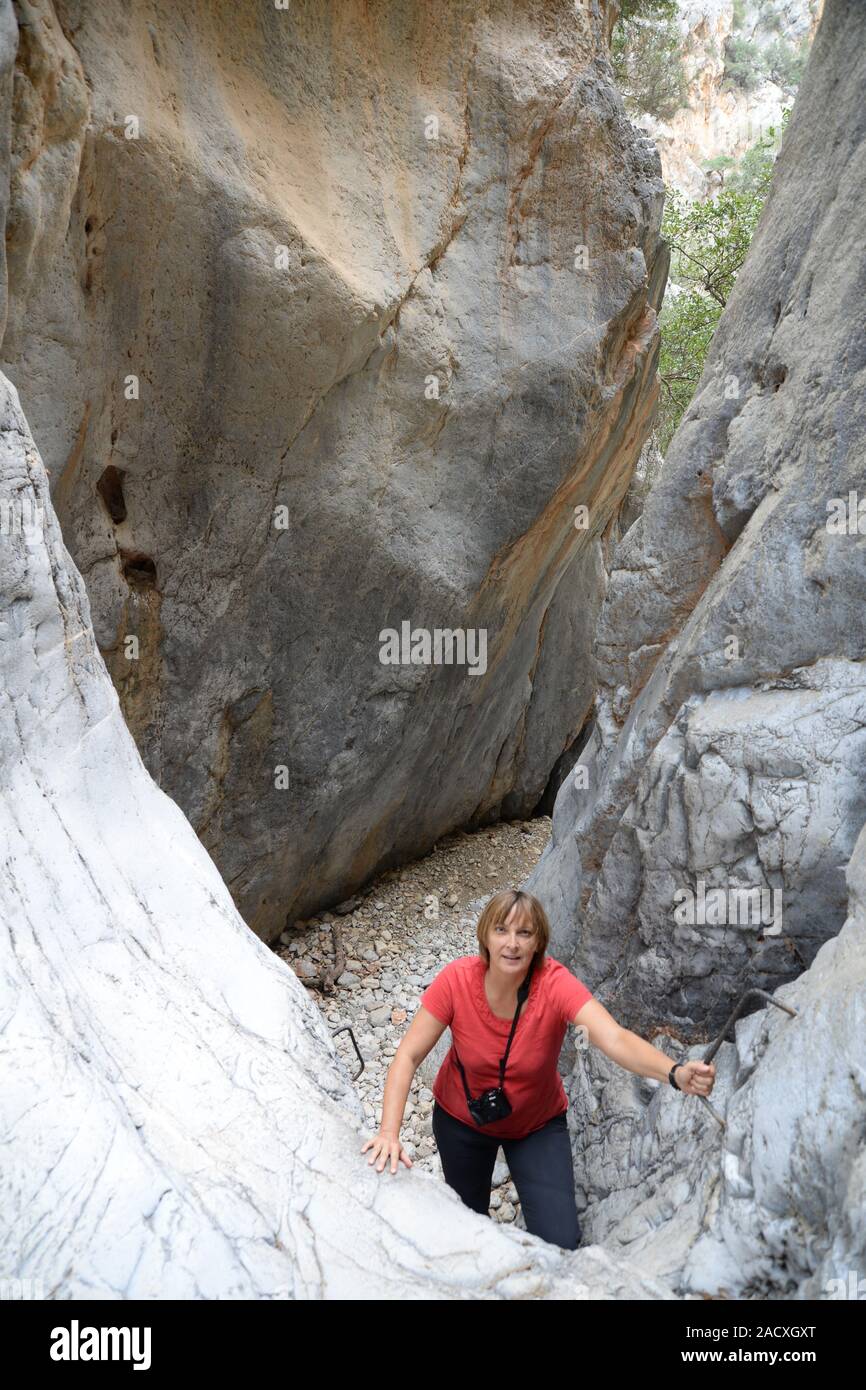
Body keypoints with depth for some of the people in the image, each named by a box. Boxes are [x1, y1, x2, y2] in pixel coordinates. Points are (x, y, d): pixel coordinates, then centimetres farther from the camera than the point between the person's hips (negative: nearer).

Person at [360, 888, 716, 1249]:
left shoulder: (554, 982, -31)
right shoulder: (457, 979, -29)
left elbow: (614, 1039, -46)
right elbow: (407, 1057, -24)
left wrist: (675, 1073, -63)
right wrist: (389, 1131, -37)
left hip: (538, 1123, -1)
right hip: (461, 1119, 1)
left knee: (560, 1243, -8)